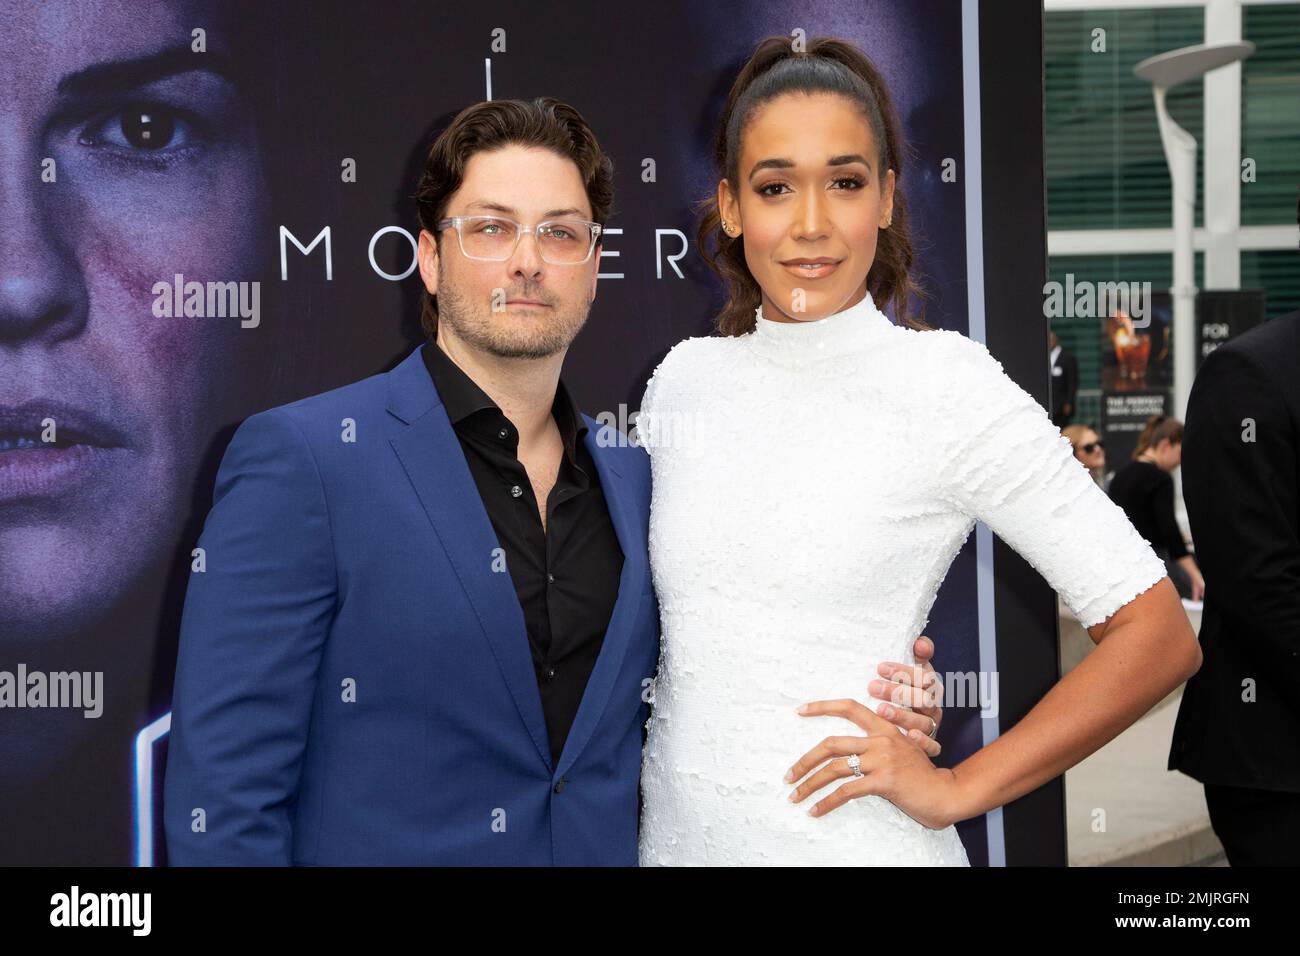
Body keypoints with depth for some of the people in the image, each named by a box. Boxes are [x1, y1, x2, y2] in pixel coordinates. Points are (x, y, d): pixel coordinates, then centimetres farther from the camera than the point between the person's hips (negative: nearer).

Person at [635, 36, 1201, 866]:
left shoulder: (948, 385, -12)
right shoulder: (682, 379, 2)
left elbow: (1159, 635, -10)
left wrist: (957, 790, -12)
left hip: (846, 836, -4)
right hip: (675, 831, 5)